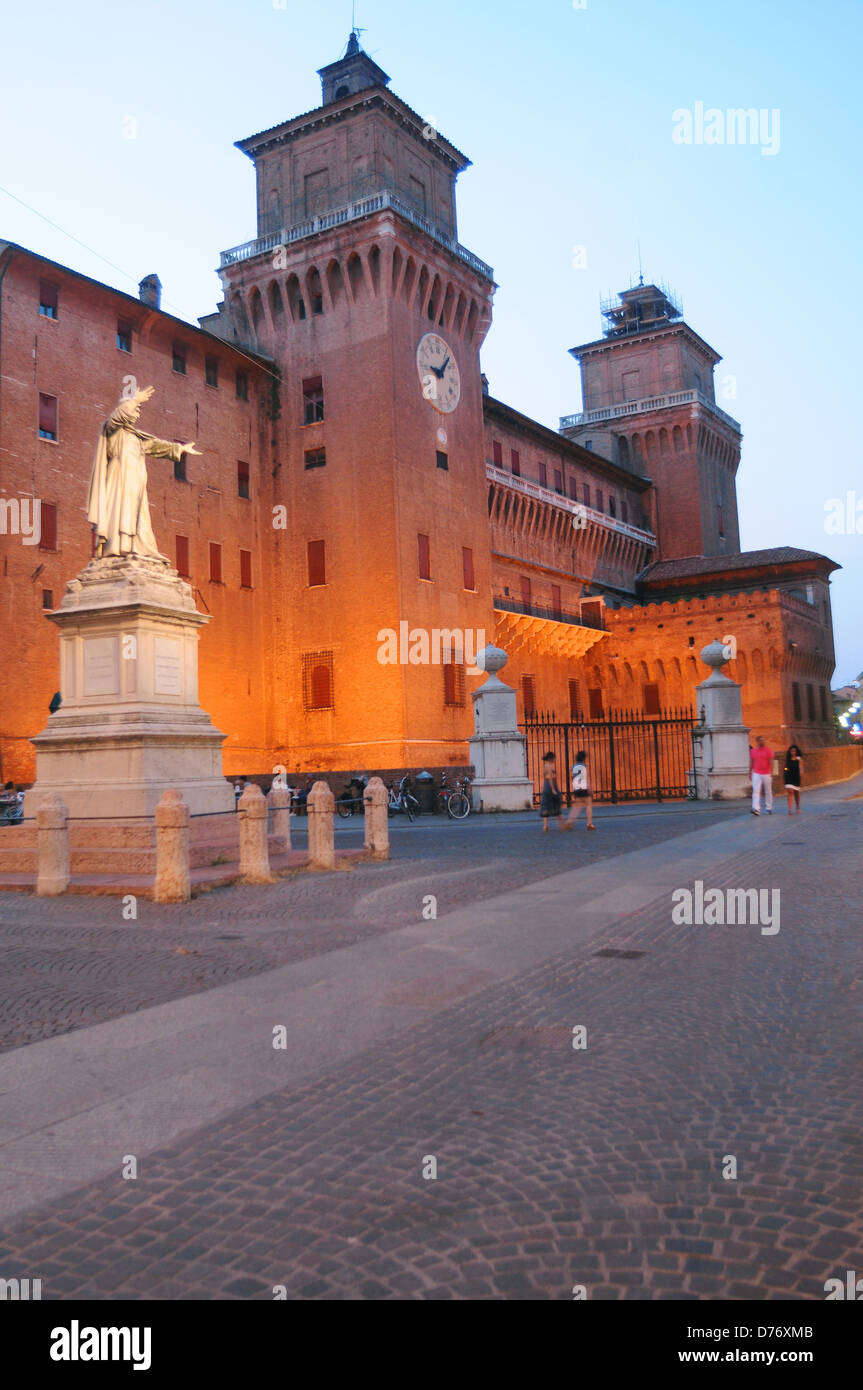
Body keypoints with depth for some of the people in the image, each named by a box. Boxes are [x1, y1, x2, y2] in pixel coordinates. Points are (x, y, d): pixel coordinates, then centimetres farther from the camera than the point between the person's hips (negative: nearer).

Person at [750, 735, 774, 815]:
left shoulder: (768, 750, -1)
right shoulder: (753, 751, 6)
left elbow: (771, 762, -4)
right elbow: (751, 762, 13)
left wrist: (771, 772, -13)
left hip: (767, 774, -1)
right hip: (756, 774, 1)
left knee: (768, 792, 7)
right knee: (756, 791, -11)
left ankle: (768, 809, 17)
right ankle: (756, 809, -17)